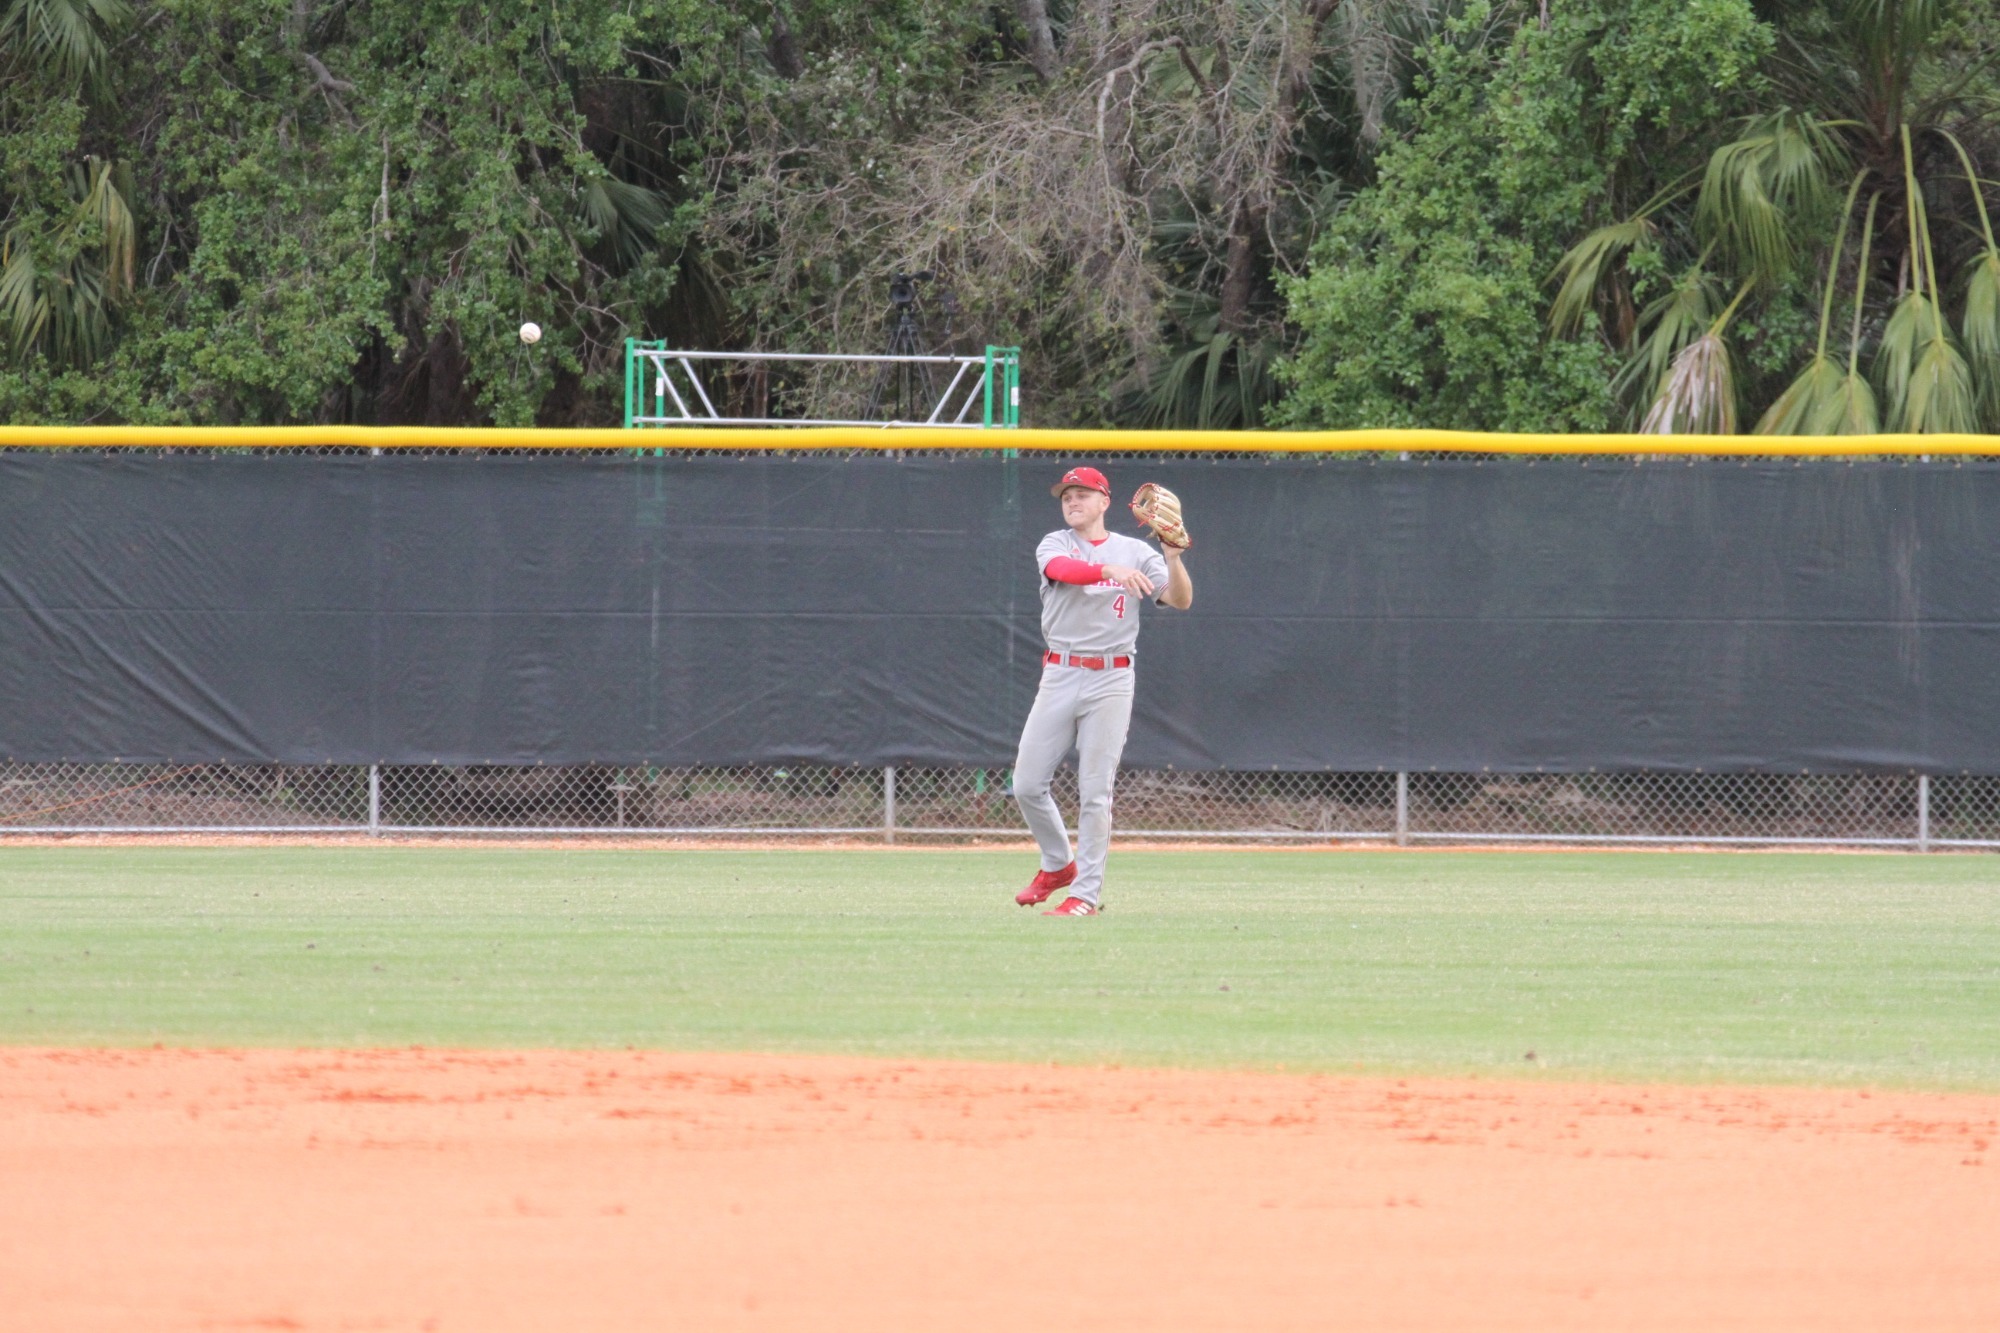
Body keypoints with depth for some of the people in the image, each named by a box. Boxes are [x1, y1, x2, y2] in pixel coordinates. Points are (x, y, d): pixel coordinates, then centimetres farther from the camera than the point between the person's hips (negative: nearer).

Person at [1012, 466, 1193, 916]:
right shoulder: (1055, 545, 5)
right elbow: (1061, 569, -19)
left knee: (1095, 792, -4)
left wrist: (1173, 557, -22)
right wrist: (1110, 570, -37)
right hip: (1059, 676, 2)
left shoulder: (1136, 552, 6)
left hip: (1111, 680, -2)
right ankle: (1058, 865, 24)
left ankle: (1087, 893, 1)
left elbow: (1181, 600, -3)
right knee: (1027, 785, 1)